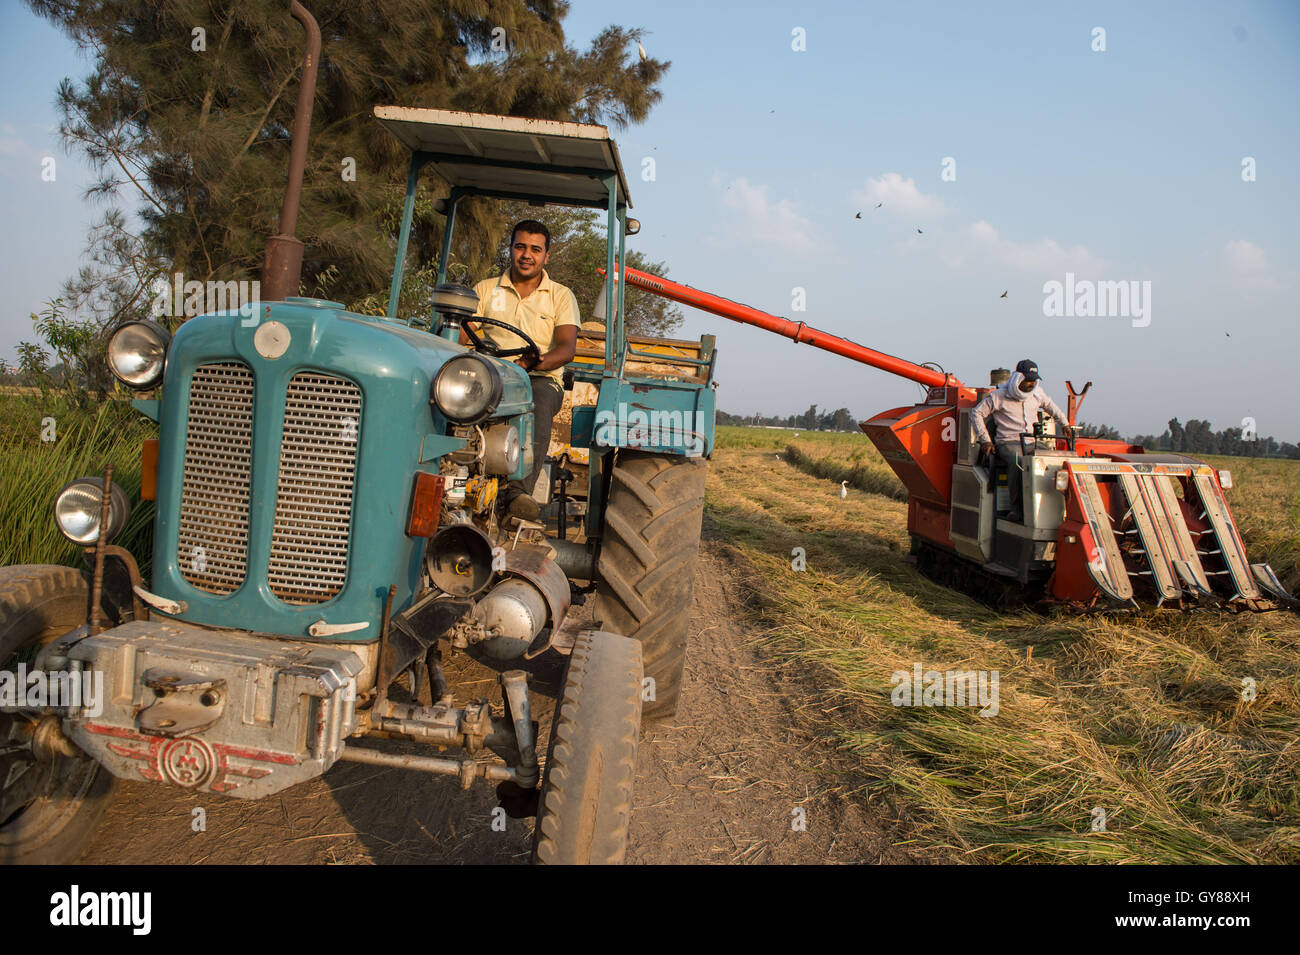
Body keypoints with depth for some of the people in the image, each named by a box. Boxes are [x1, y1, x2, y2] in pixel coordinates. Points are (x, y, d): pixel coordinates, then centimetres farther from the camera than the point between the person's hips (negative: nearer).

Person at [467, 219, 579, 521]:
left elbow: (566, 349, -4)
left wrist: (534, 362, -26)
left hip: (542, 379, -1)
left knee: (540, 400, -39)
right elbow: (457, 337, 8)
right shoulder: (486, 289, 17)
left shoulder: (561, 296, 11)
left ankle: (518, 490, -54)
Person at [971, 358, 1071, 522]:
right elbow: (977, 413, 3)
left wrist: (1065, 424, 42)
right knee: (1018, 461, -39)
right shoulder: (999, 396, 0)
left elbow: (1051, 406, 38)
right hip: (1009, 442, -5)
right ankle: (1017, 508, -29)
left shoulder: (1037, 394, 16)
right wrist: (985, 440, -3)